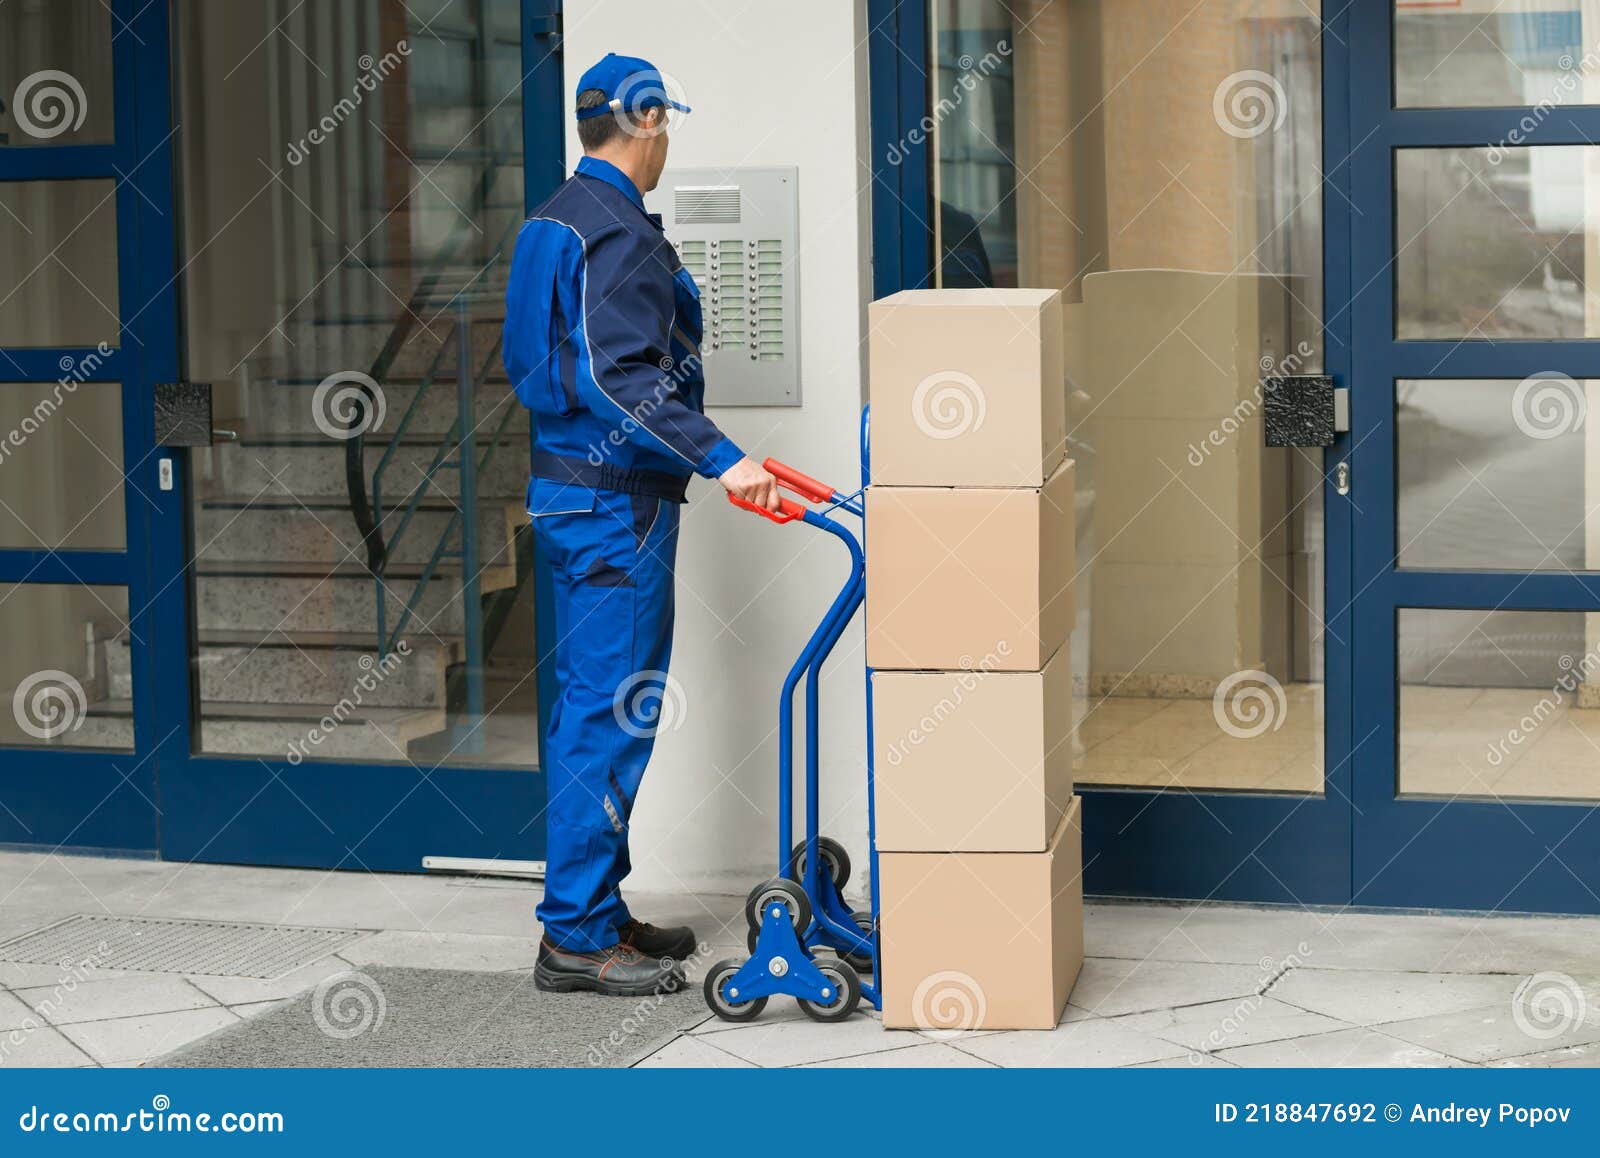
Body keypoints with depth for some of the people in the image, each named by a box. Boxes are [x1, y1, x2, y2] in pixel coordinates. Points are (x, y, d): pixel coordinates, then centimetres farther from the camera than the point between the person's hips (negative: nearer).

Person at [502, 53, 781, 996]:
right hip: (615, 502, -11)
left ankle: (592, 910, 22)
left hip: (570, 487, 11)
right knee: (611, 713, -7)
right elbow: (616, 378, -26)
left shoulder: (558, 222, 15)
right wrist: (719, 458, -29)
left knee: (588, 707, 14)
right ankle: (577, 936, -3)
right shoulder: (616, 234, -16)